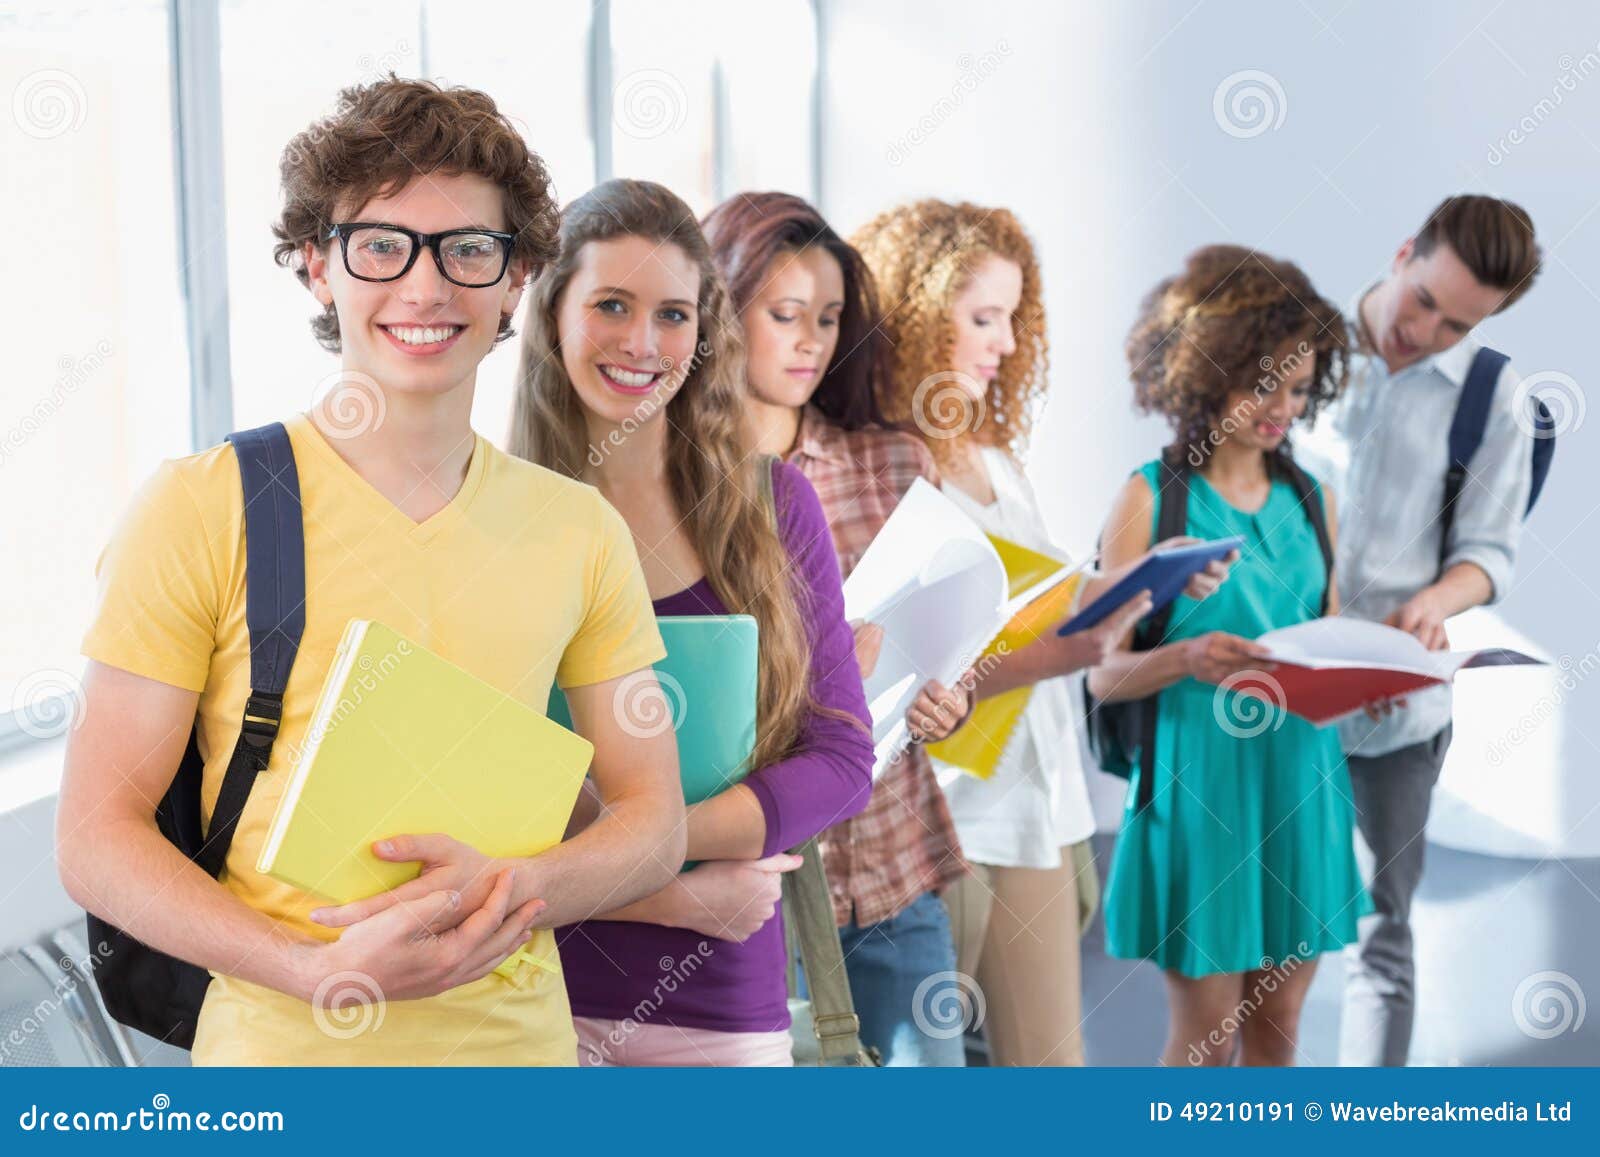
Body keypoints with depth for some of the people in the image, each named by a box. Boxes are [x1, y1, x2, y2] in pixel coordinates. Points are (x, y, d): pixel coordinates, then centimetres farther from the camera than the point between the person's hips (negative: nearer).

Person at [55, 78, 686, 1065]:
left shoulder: (581, 531, 2)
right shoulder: (197, 511, -8)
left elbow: (654, 818, 5)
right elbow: (97, 837, -8)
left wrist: (509, 887, -15)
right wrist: (322, 972, -23)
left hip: (519, 1039, 3)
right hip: (280, 1044, -3)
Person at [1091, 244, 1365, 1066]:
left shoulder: (1312, 501, 8)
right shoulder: (1150, 500, -6)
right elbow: (1104, 673, -9)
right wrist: (1185, 660, -28)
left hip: (1300, 781, 5)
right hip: (1199, 782, -5)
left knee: (1277, 1024, 12)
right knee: (1208, 1033, 2)